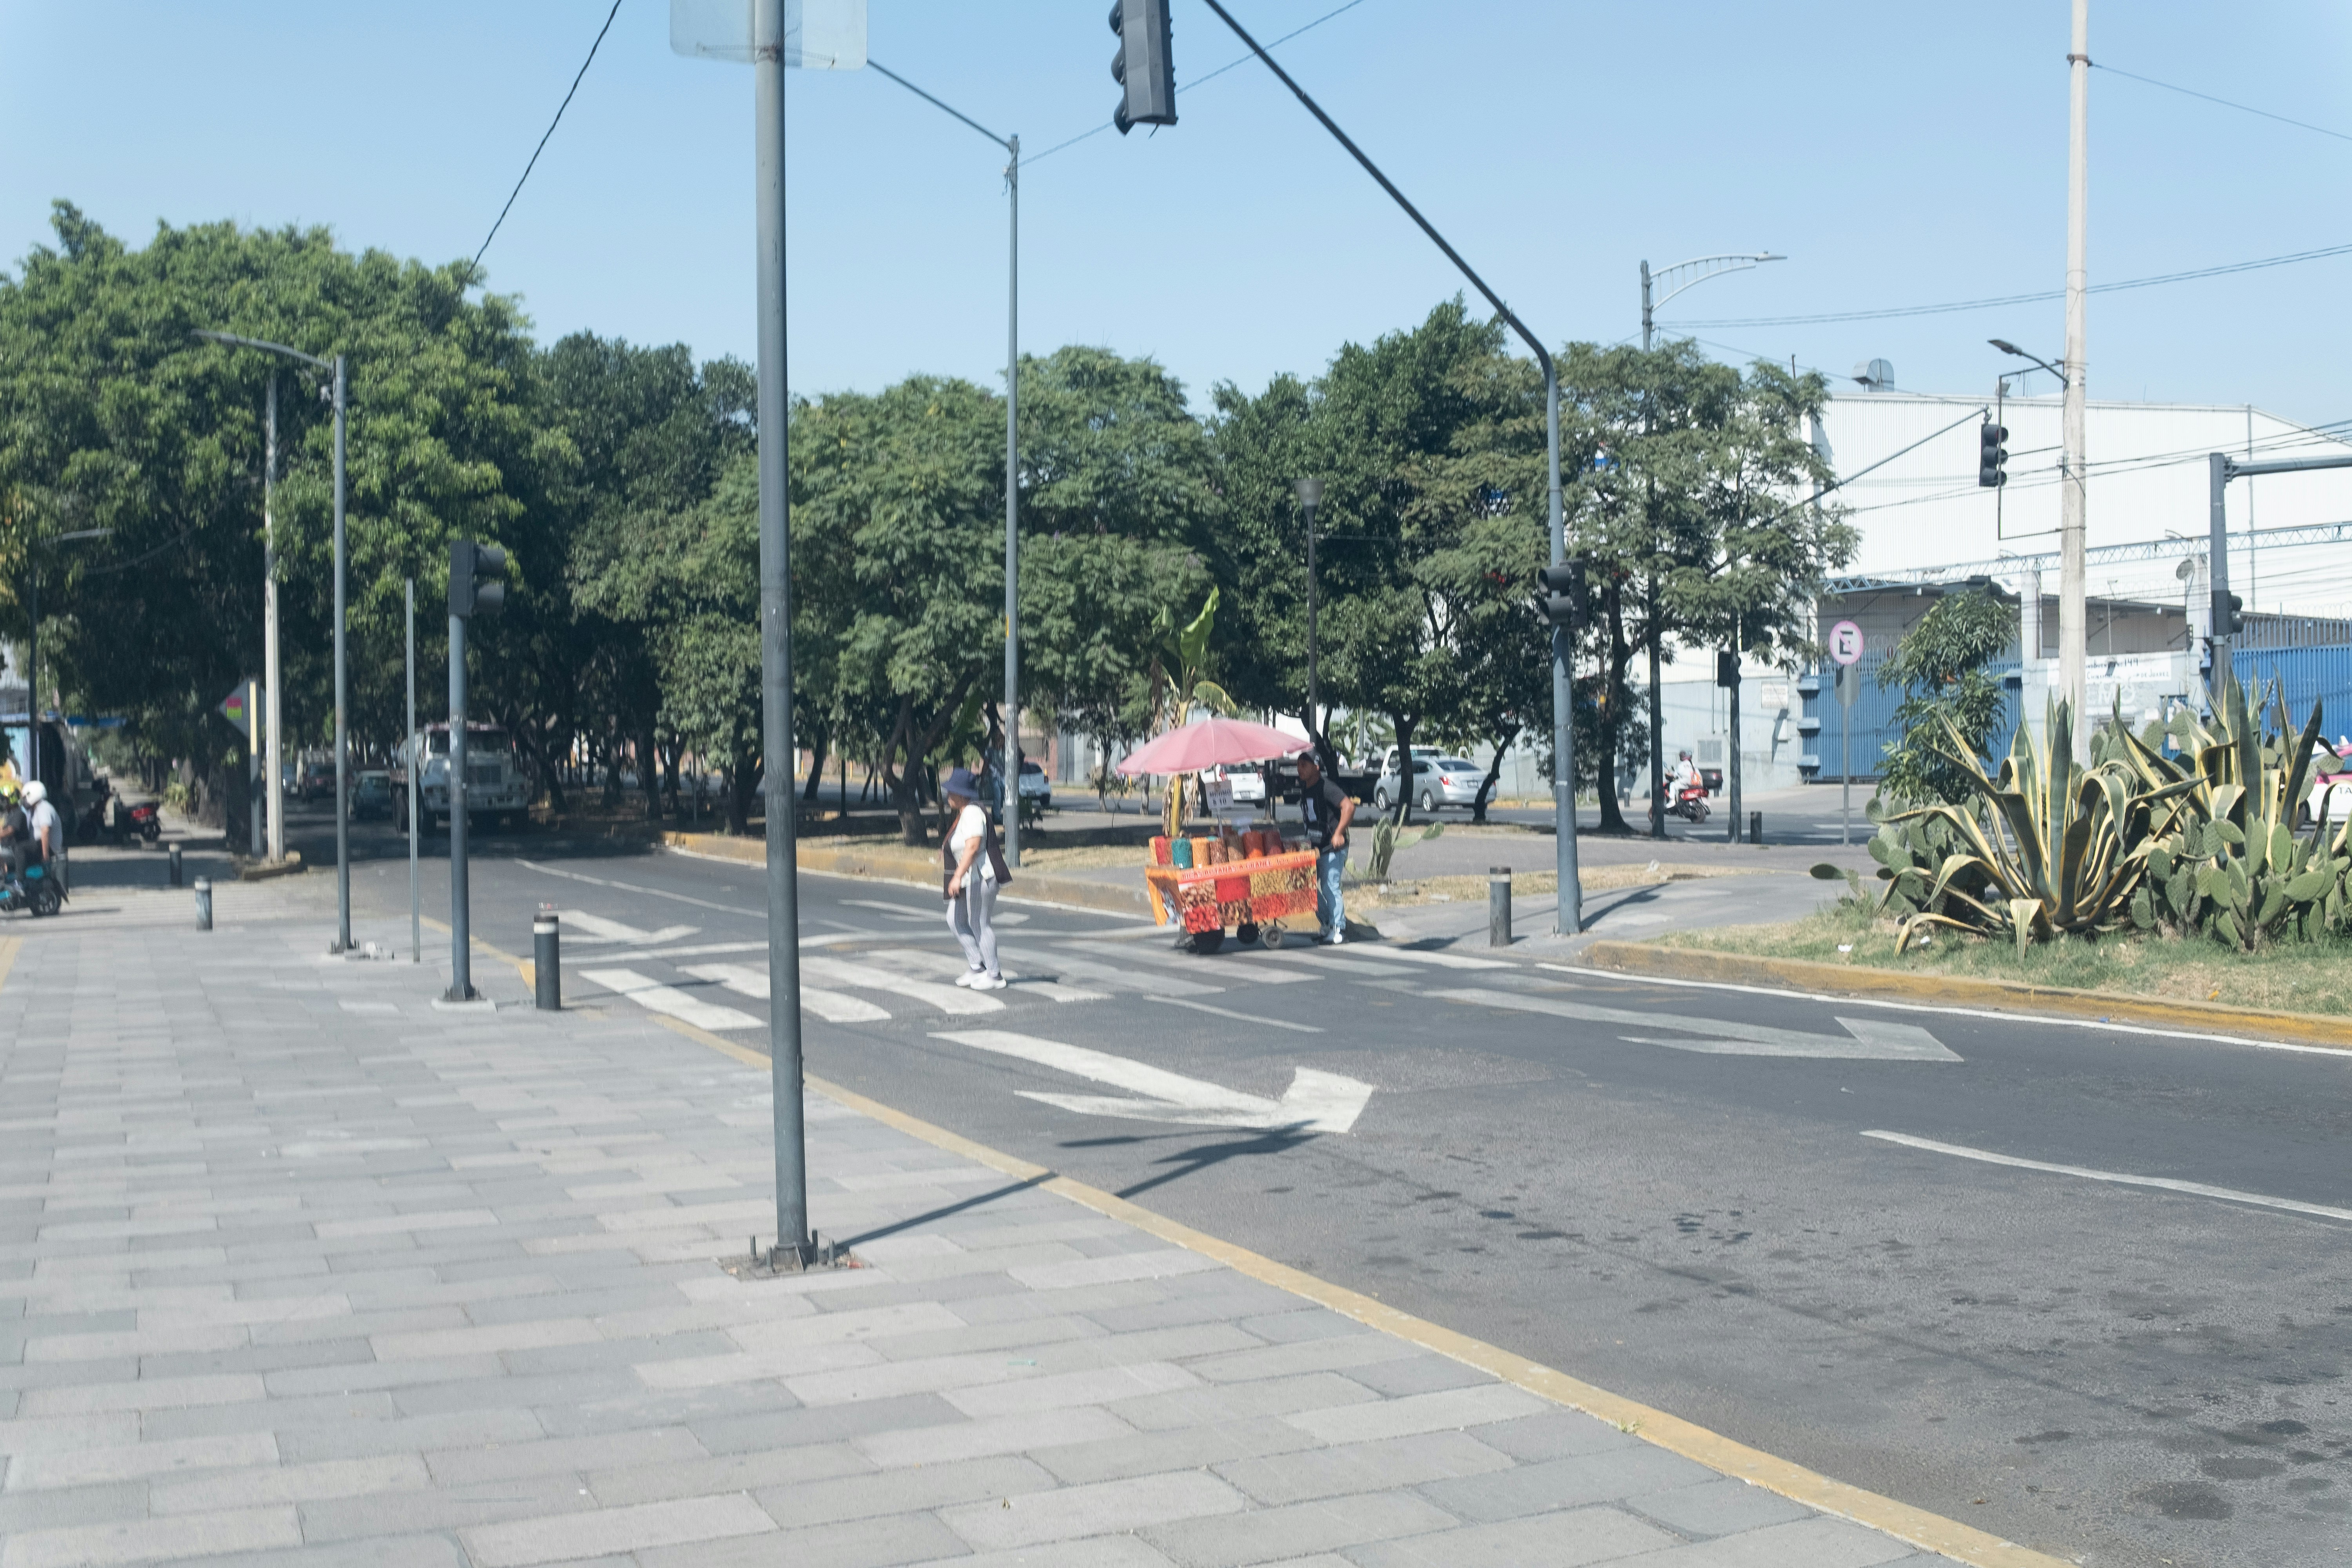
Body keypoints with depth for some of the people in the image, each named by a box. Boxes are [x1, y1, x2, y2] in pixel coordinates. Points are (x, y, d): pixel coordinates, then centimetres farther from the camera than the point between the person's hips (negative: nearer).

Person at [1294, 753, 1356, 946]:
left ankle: (1339, 930, -1)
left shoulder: (1326, 788, -17)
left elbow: (1349, 807, -25)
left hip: (1333, 846, -9)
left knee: (1330, 887, -9)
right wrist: (1308, 839, 20)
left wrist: (1339, 834, -28)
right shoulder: (1304, 788, 10)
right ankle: (1327, 924, 20)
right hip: (1315, 846, 9)